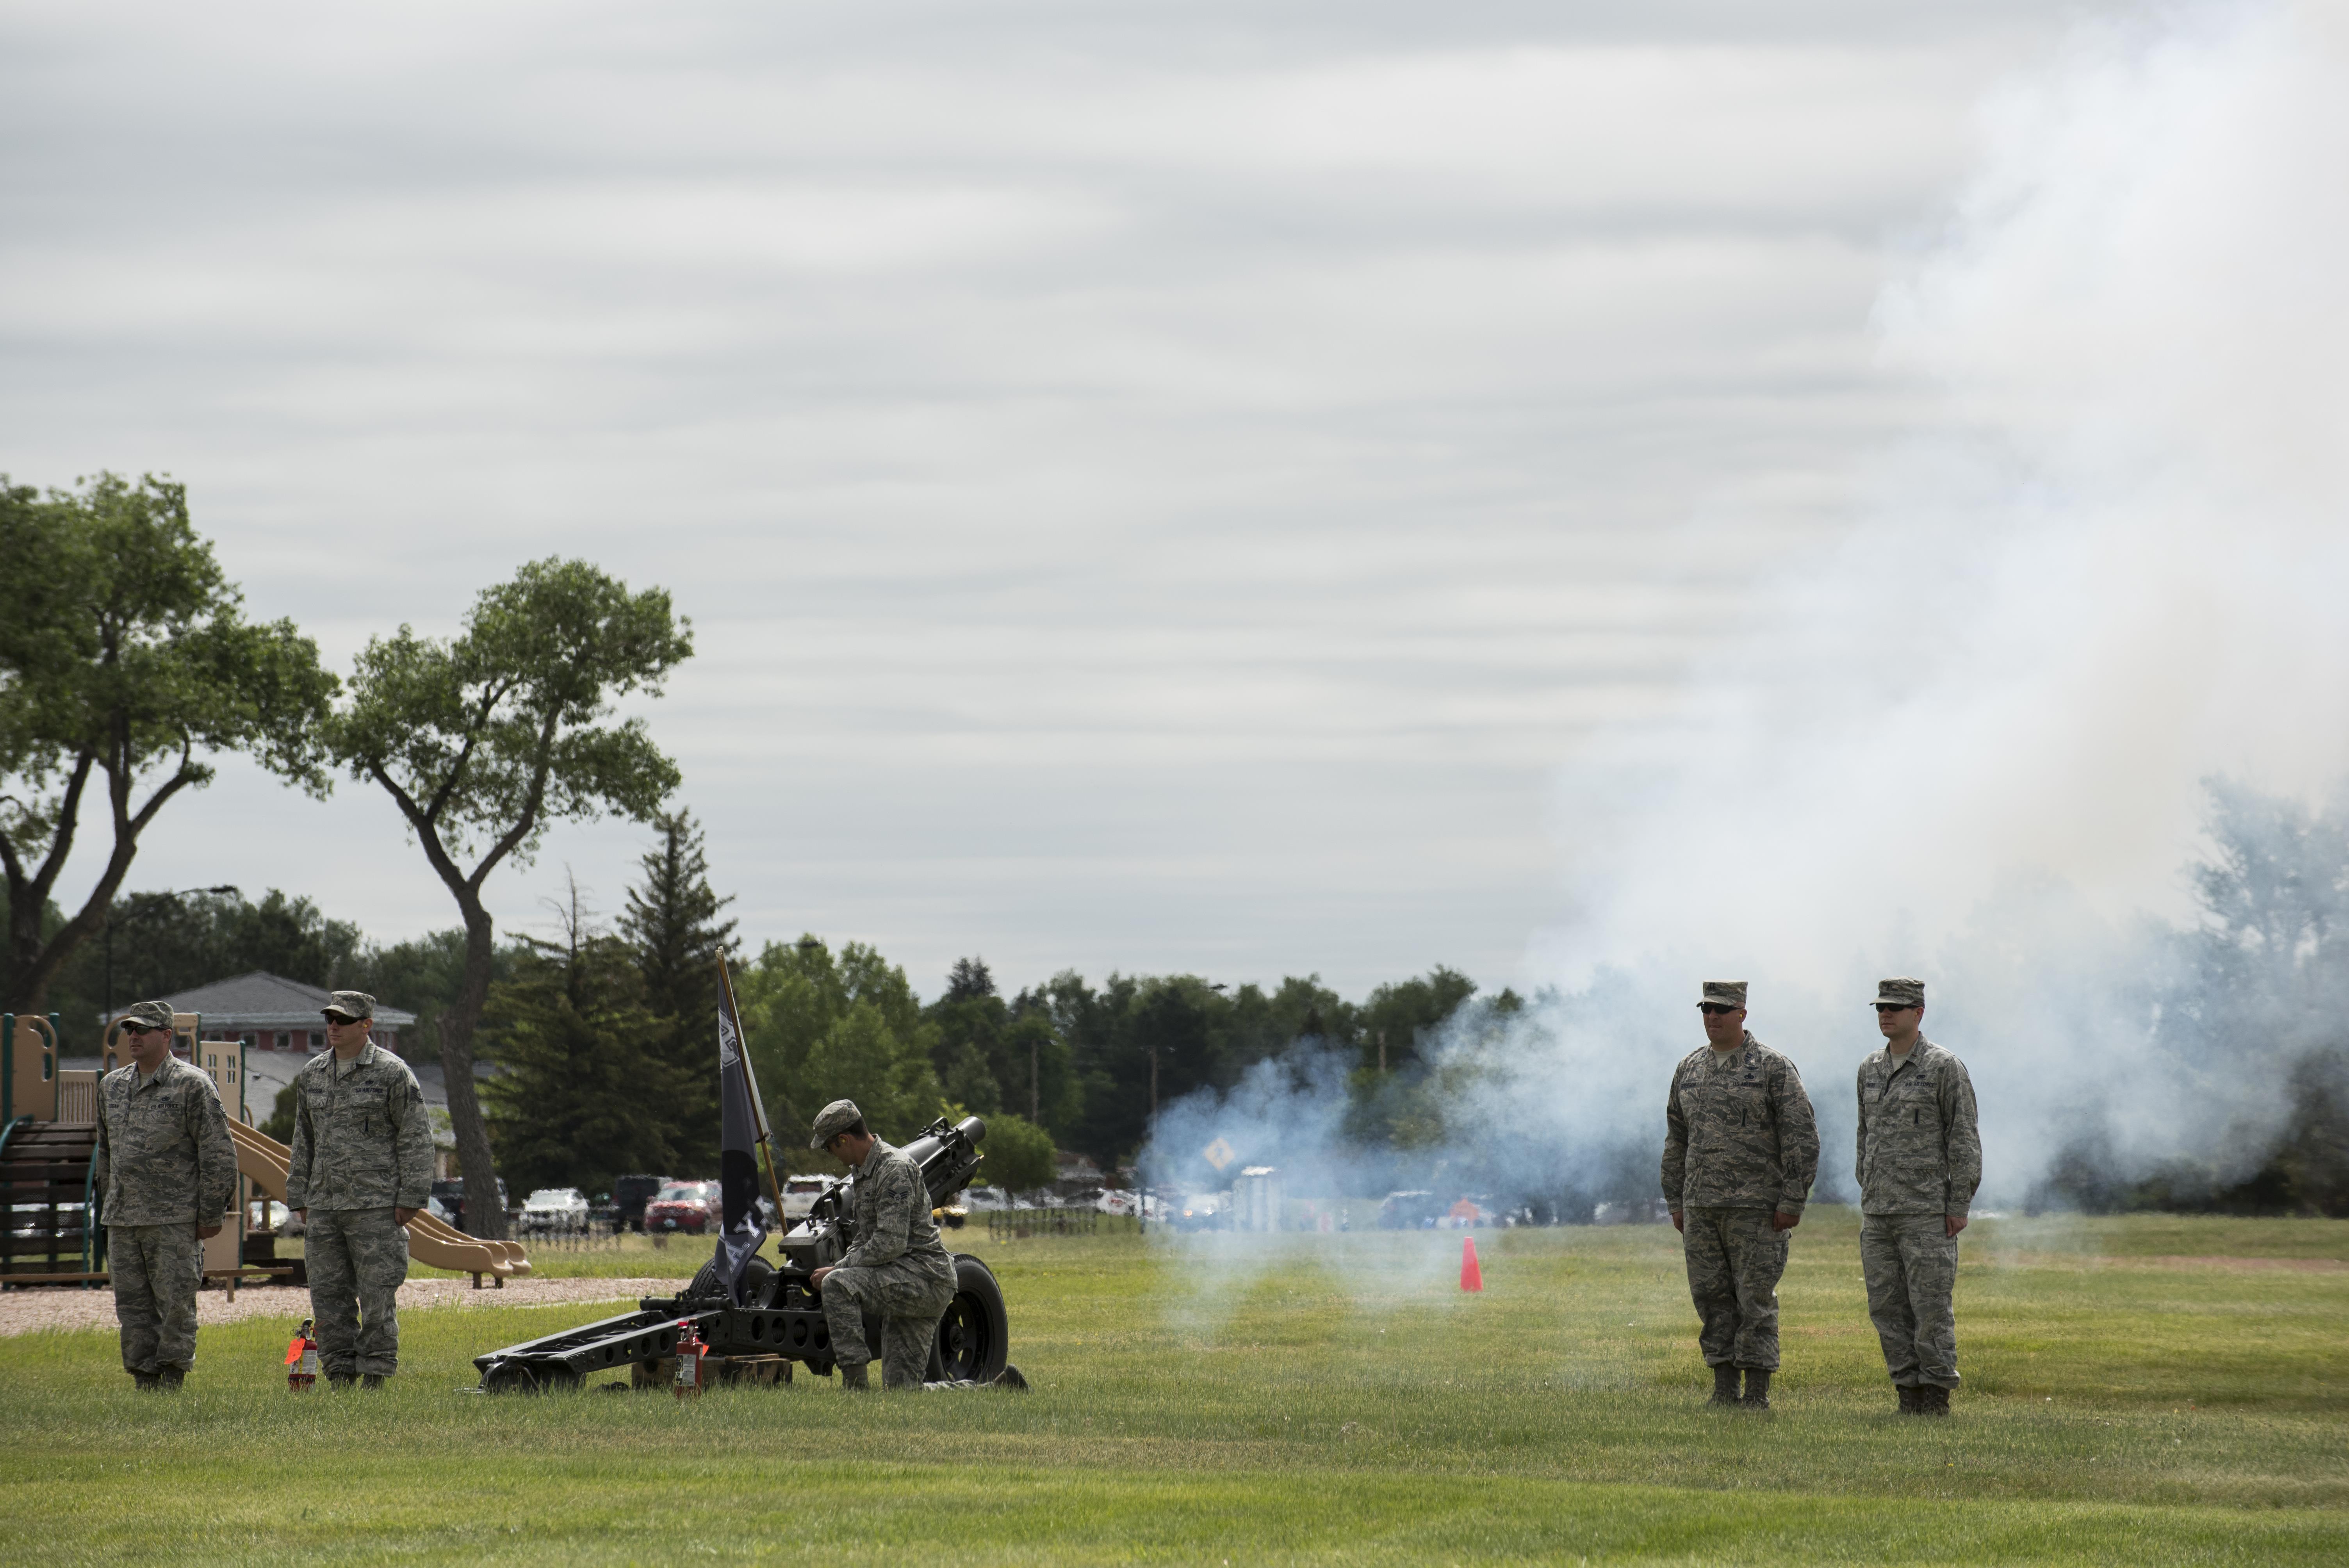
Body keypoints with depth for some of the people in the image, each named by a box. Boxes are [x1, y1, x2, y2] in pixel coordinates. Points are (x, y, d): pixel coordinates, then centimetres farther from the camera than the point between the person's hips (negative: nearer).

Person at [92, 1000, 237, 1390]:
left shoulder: (192, 1085, -5)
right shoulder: (112, 1087, 15)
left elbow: (217, 1153, -6)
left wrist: (212, 1213, -9)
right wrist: (109, 1203, 22)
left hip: (175, 1217, -6)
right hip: (123, 1219, 6)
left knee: (175, 1302, -5)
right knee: (132, 1304, 4)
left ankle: (174, 1380, 0)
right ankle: (144, 1383, 8)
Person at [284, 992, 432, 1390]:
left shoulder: (392, 1073, -4)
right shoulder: (311, 1075, 14)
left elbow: (416, 1138, -5)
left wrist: (410, 1199, -10)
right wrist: (299, 1198, 15)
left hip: (376, 1206, -6)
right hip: (324, 1206, 6)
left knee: (378, 1297, -5)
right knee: (328, 1295, 5)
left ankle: (375, 1378, 0)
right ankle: (340, 1376, 11)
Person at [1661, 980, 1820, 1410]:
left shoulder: (1774, 1068, -5)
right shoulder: (1689, 1071, 12)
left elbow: (1802, 1137, -7)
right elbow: (1677, 1141, 19)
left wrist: (1792, 1202, -12)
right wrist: (1676, 1203, 14)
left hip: (1756, 1207, -5)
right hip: (1701, 1207, 5)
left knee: (1756, 1298, -5)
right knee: (1711, 1297, 4)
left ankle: (1758, 1392, -2)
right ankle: (1724, 1387, 9)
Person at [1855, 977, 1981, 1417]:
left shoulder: (1945, 1068, -6)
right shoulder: (1871, 1069, 13)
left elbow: (1965, 1139, -8)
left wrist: (1959, 1206, -12)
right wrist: (1867, 1192, 17)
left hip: (1927, 1211, -7)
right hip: (1878, 1213, 7)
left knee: (1931, 1305, -6)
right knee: (1887, 1307, 5)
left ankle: (1936, 1394, -1)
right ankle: (1910, 1392, 10)